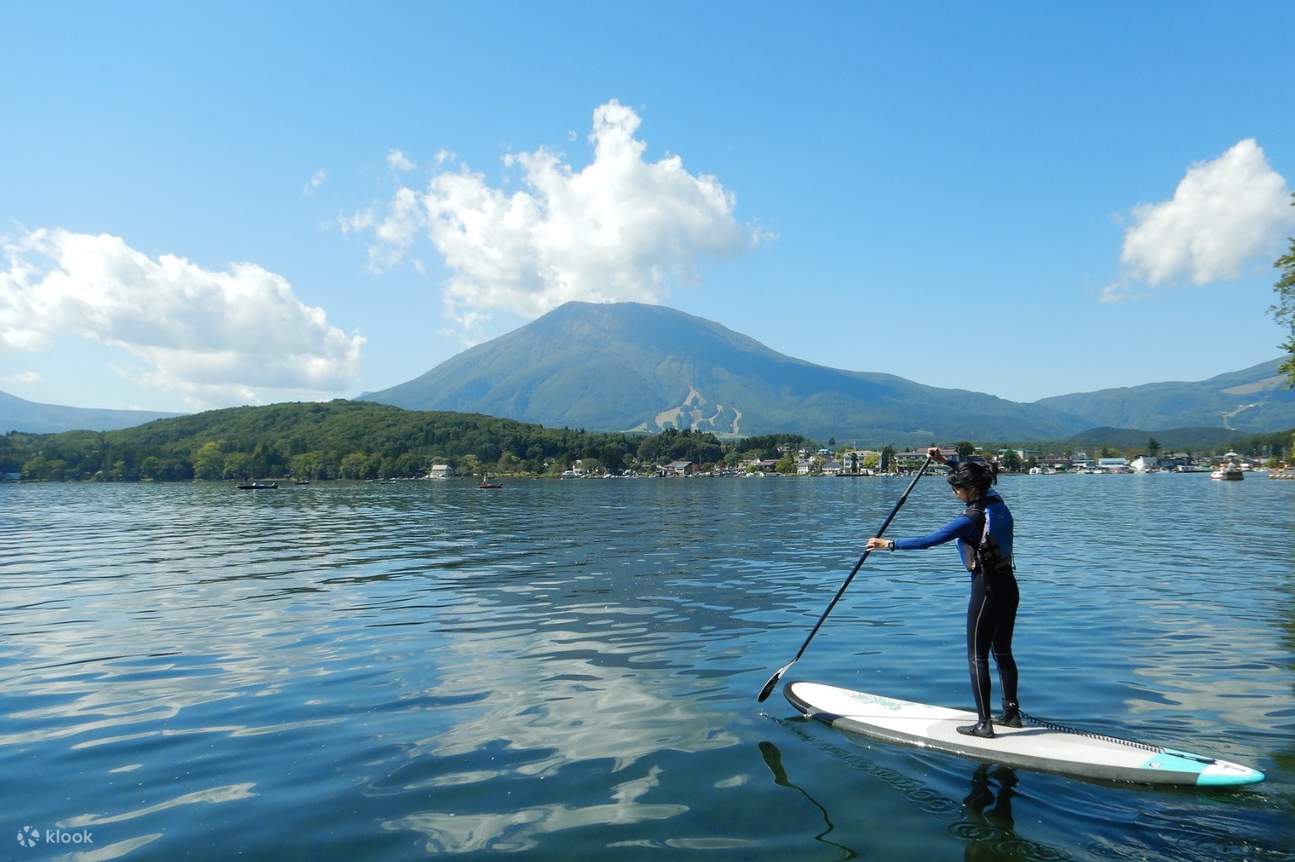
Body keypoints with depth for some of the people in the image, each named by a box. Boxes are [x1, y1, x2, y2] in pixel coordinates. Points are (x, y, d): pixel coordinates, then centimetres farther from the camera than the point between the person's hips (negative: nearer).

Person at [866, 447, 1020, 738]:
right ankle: (1011, 713, 27)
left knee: (977, 657, 1)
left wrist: (889, 544, -14)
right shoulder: (995, 501, 2)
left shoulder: (971, 518, -21)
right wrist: (946, 462, 25)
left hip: (987, 589, -9)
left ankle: (984, 723, 5)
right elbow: (974, 477, 24)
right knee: (1003, 652, 18)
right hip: (1008, 586, 9)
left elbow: (929, 541, -21)